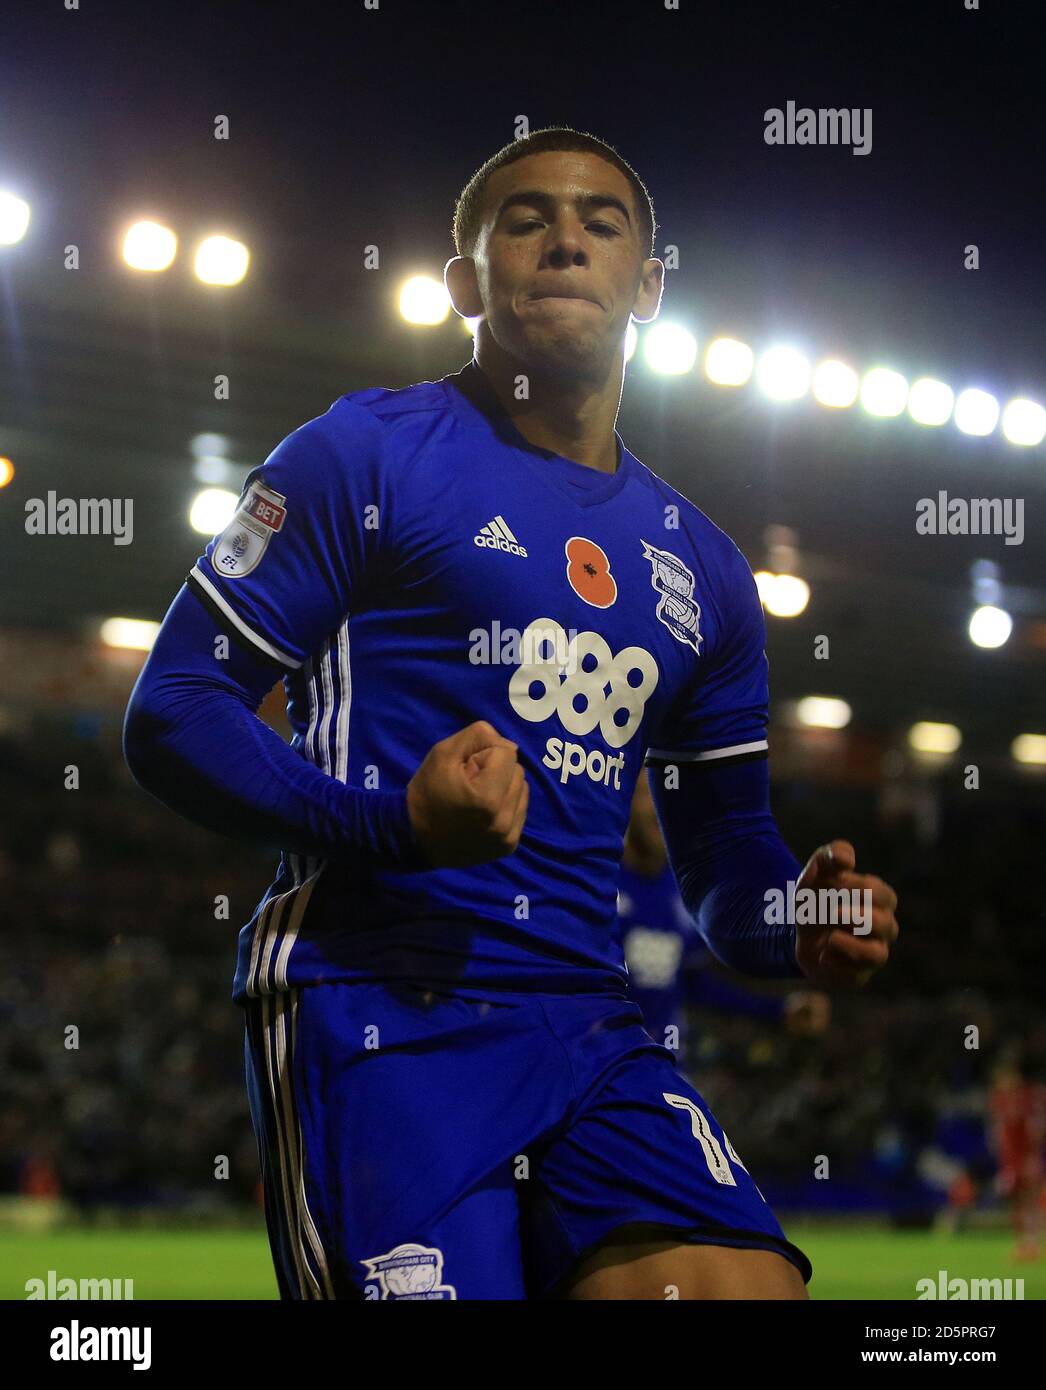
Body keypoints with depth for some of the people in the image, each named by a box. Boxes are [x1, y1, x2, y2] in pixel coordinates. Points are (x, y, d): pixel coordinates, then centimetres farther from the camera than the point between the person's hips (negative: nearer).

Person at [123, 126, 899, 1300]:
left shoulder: (700, 567, 21)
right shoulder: (365, 455, 3)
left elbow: (722, 854, 26)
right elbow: (170, 715, -2)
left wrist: (799, 927, 1)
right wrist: (393, 822, -19)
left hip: (590, 1028, 5)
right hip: (377, 1014, -5)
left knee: (747, 1283, -16)